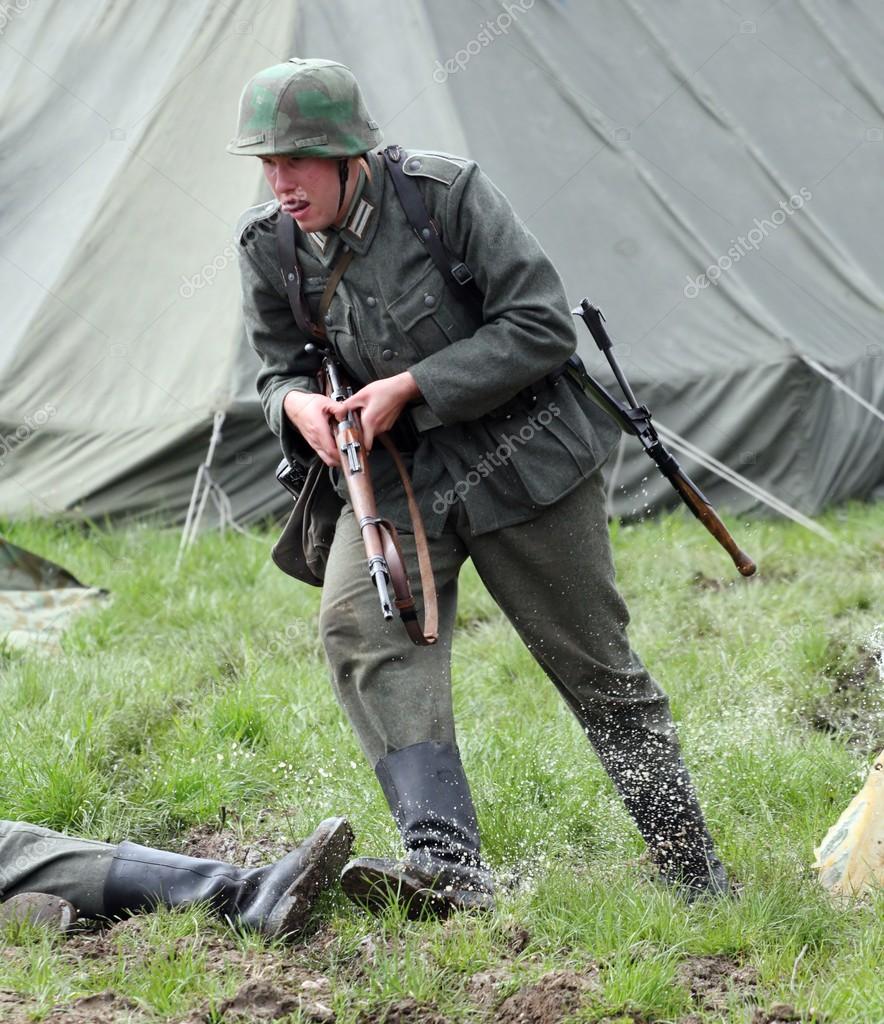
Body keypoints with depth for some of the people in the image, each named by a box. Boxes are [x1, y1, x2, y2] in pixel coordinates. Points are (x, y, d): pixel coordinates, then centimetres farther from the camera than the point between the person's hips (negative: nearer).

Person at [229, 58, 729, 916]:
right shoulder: (268, 245, -5)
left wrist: (411, 388, -23)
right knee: (359, 626, -25)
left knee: (594, 663, 4)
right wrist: (297, 403, -17)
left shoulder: (447, 193, -18)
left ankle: (695, 871, 20)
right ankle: (445, 863, -32)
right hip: (393, 473, 4)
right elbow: (278, 367, 8)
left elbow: (540, 327, -18)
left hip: (518, 453, -3)